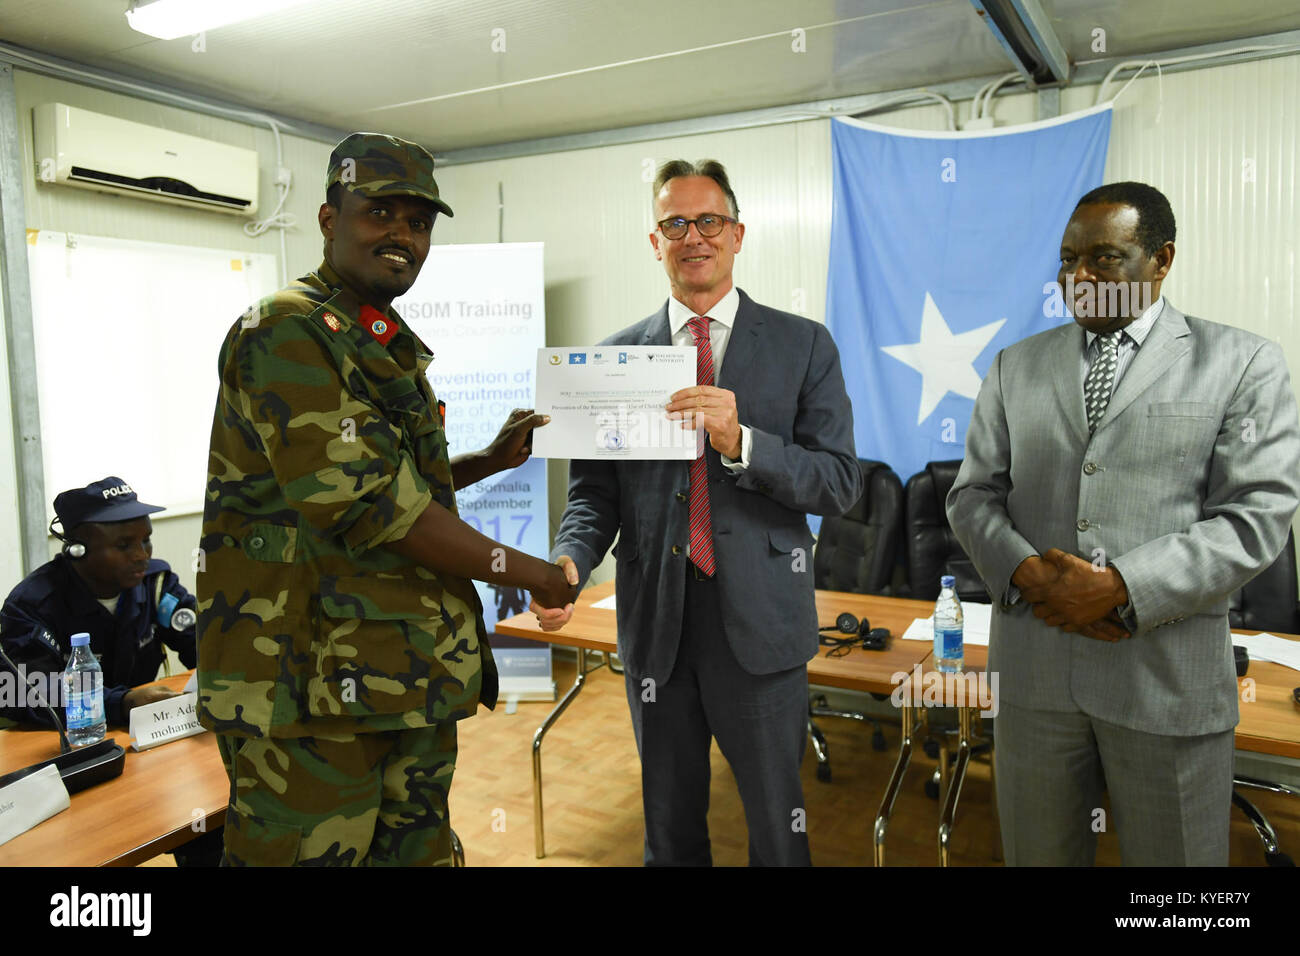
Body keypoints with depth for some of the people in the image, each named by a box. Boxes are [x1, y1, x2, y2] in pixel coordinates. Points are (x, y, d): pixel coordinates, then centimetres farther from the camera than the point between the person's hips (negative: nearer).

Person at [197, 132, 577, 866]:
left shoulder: (397, 349, 16)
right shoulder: (286, 335, -13)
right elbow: (366, 504, -22)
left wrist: (493, 460, 10)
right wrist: (522, 571, -14)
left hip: (415, 676, 9)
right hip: (316, 688, -9)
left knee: (419, 846, 18)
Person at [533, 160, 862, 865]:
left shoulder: (804, 345, 0)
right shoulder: (616, 355, 6)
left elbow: (840, 483, -6)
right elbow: (594, 490, 4)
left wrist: (741, 442, -22)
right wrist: (568, 562, -16)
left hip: (760, 621, -2)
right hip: (654, 622, 2)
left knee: (777, 823, 13)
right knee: (669, 830, 18)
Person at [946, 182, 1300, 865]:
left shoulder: (1242, 363, 2)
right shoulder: (1016, 367, 11)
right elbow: (973, 495, 7)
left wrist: (1121, 587, -17)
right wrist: (1028, 573, -12)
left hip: (1168, 675, -2)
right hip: (1032, 668, 3)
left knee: (1173, 858, 13)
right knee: (1037, 855, 16)